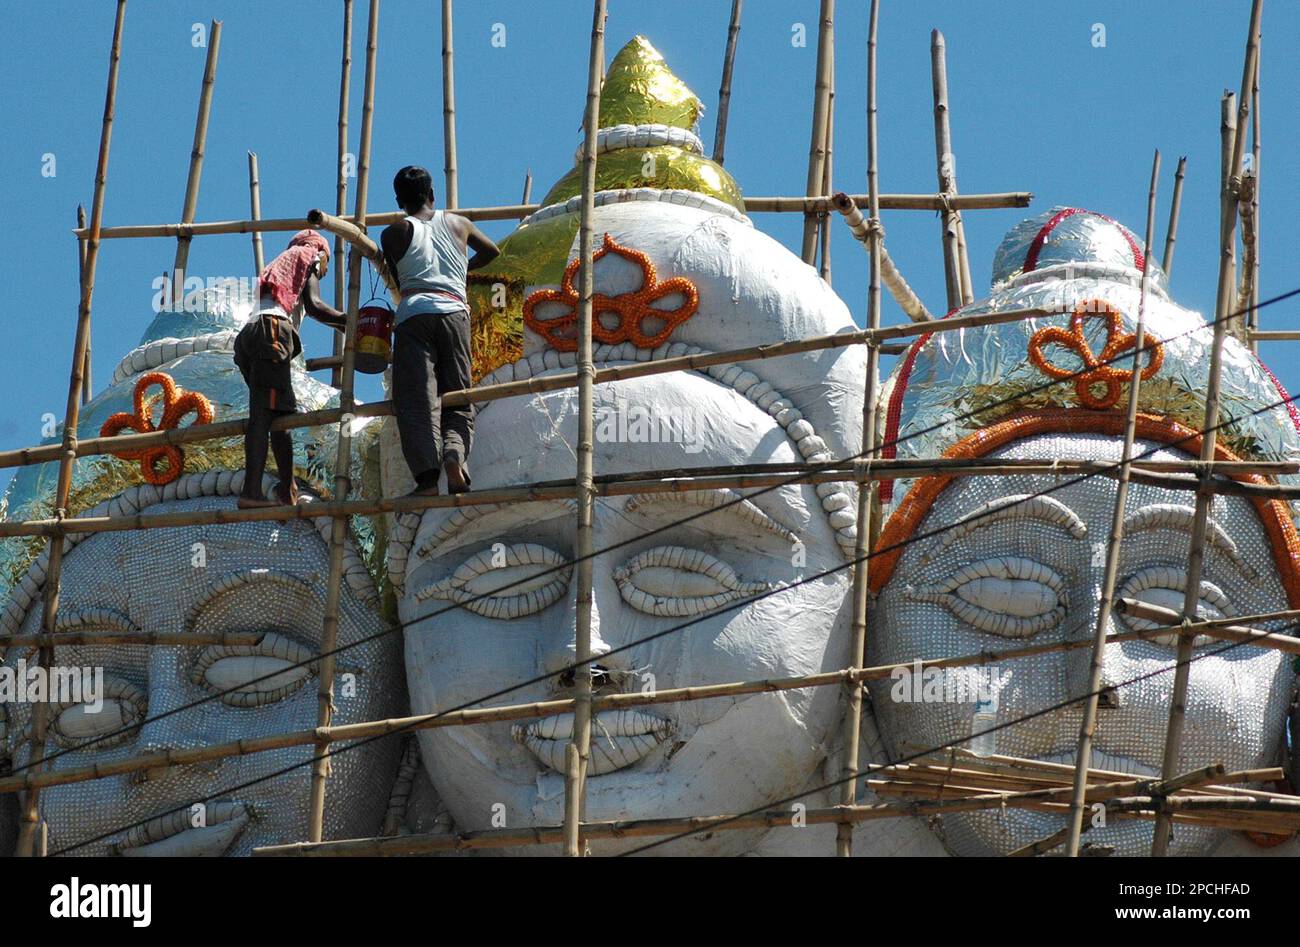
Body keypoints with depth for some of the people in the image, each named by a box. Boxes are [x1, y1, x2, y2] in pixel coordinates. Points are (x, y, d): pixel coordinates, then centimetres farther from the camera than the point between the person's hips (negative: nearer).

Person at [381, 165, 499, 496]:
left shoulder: (395, 233, 14)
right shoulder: (457, 223, 23)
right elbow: (491, 252, 40)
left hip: (414, 312, -2)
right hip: (455, 311, 2)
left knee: (416, 401, -10)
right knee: (458, 399, 5)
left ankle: (426, 475, -27)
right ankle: (454, 452, -25)